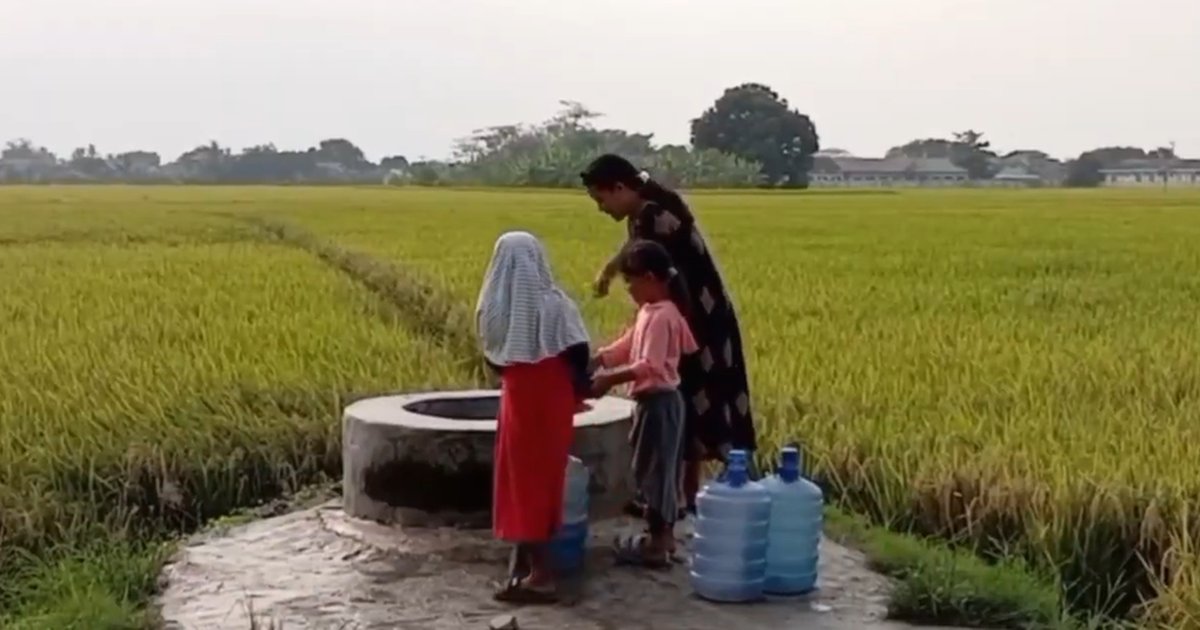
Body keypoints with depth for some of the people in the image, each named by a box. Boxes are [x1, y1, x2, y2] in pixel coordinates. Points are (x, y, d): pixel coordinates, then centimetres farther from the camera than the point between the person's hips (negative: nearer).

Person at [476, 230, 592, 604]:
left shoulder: (496, 310, -4)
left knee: (519, 478, 9)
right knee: (541, 479, 7)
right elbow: (579, 356, -10)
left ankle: (524, 563, 11)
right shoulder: (554, 305, -12)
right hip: (551, 404, -1)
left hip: (517, 401, 1)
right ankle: (538, 572, 12)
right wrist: (579, 391, 8)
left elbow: (493, 357, 7)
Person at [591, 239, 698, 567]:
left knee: (653, 469, -3)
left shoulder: (661, 316, -19)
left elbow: (651, 366, -28)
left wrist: (610, 379, -28)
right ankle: (663, 535, 24)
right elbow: (624, 348, 15)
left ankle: (658, 543, 3)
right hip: (654, 400, 10)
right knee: (658, 468, 15)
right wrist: (592, 361, 4)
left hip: (658, 401, -10)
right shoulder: (649, 313, 12)